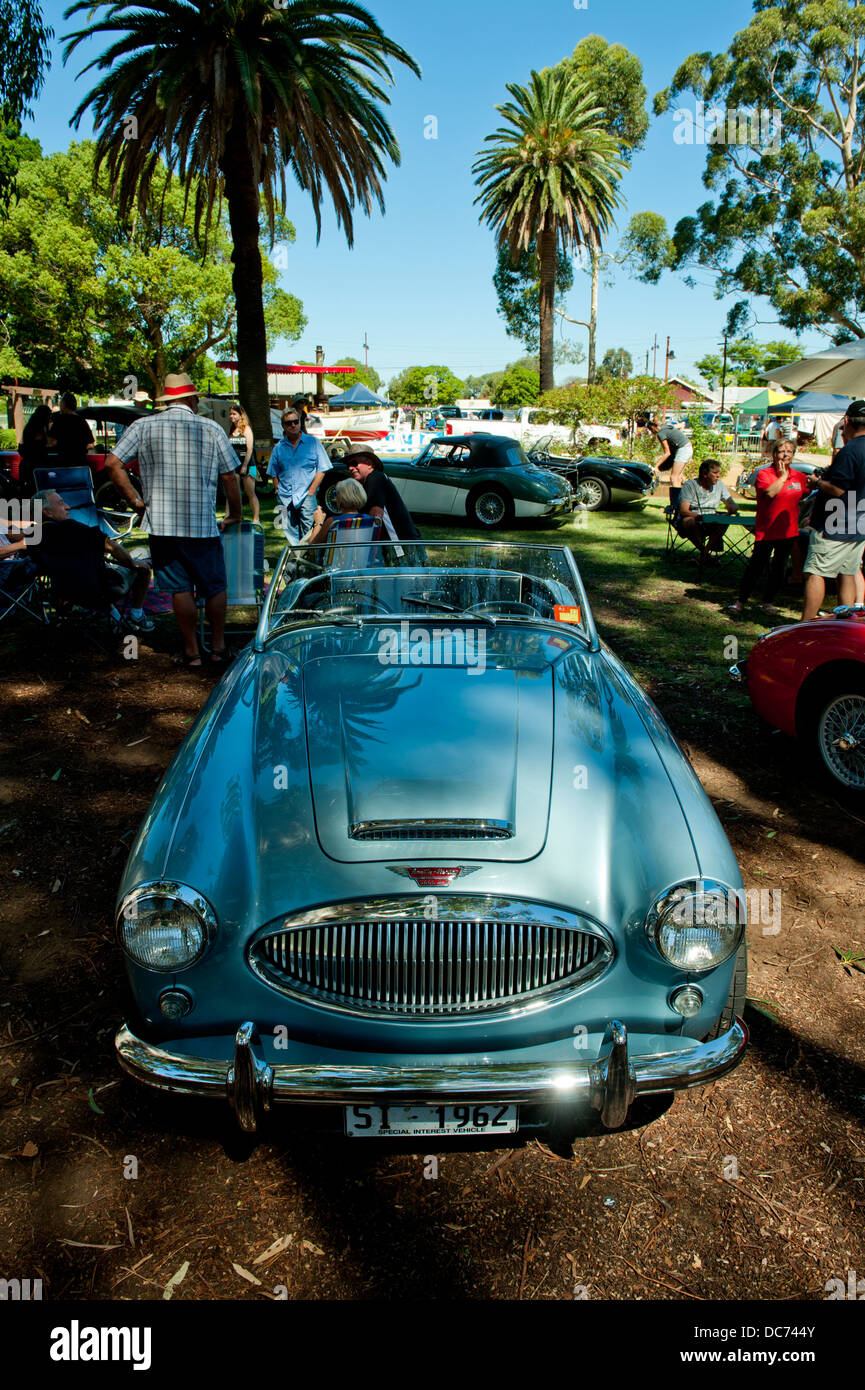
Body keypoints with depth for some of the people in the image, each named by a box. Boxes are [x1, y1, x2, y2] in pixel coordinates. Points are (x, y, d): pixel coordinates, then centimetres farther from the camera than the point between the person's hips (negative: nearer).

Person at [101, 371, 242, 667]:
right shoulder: (212, 429, 0)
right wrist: (234, 513, 15)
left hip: (161, 523, 1)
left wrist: (135, 500, 6)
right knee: (215, 587, 13)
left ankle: (192, 652, 13)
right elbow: (230, 477, 3)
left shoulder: (143, 426, 3)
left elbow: (112, 464, -3)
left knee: (180, 589, 8)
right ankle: (218, 647, 20)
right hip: (202, 524, -1)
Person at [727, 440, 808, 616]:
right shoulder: (764, 474, -5)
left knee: (780, 568, 7)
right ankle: (741, 600, 8)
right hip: (766, 530, -4)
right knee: (756, 565, -2)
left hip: (788, 531, 4)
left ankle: (768, 601, 20)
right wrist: (783, 476, -16)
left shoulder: (800, 477, 10)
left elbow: (805, 499, 22)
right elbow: (770, 493, -23)